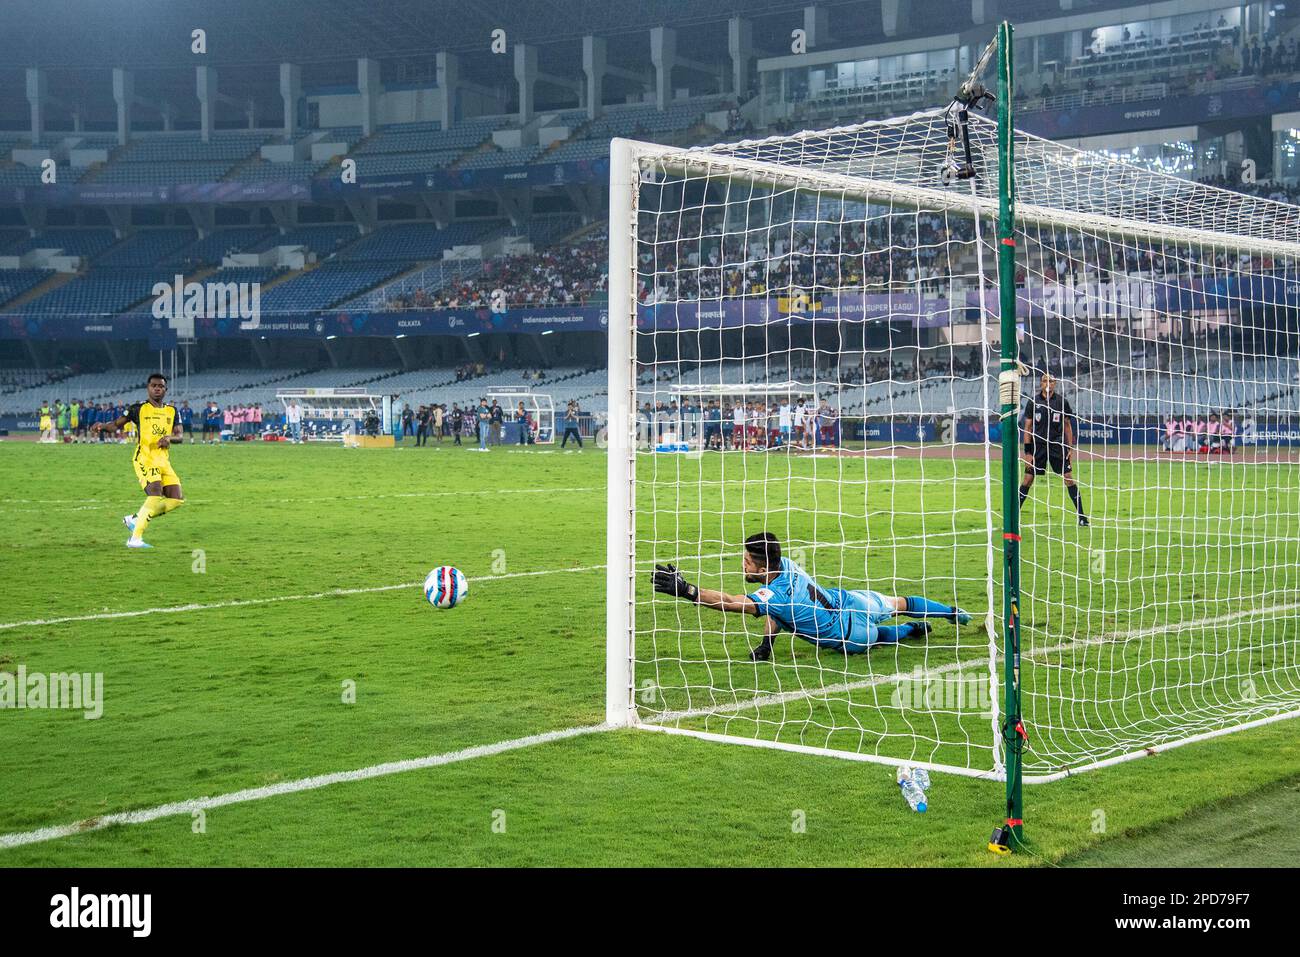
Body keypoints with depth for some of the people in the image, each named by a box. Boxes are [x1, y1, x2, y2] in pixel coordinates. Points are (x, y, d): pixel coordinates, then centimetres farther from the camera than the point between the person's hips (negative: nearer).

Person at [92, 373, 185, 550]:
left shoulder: (172, 411, 14)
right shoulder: (139, 408, 1)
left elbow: (179, 435, 7)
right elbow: (117, 424, 4)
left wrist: (169, 437, -15)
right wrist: (103, 425, -17)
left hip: (164, 460, 6)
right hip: (144, 459, -6)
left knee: (177, 499, 0)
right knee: (156, 496, -23)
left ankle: (134, 519, 12)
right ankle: (135, 539, -18)